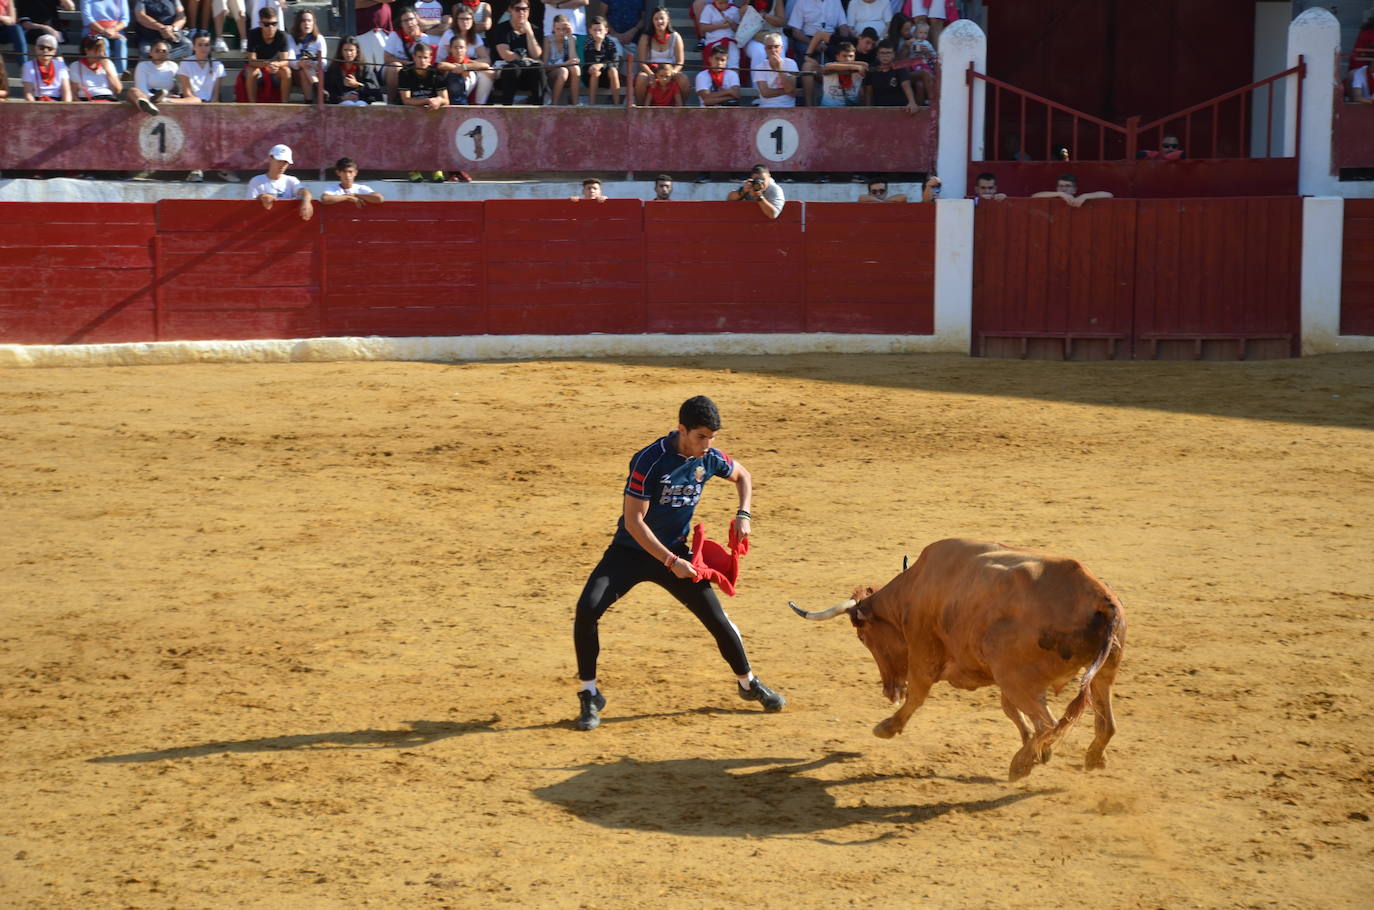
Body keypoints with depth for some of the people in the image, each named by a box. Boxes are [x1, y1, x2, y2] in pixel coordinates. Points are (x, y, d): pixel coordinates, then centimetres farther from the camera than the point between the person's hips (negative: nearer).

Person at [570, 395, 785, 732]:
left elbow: (742, 475, 15)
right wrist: (671, 562, -27)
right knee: (587, 610, -24)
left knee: (716, 618, 2)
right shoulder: (649, 461, -25)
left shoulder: (710, 459, -9)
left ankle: (749, 683, 28)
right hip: (631, 550, -4)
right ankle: (590, 696, -8)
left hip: (675, 552, 4)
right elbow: (633, 521, -24)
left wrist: (743, 514, -2)